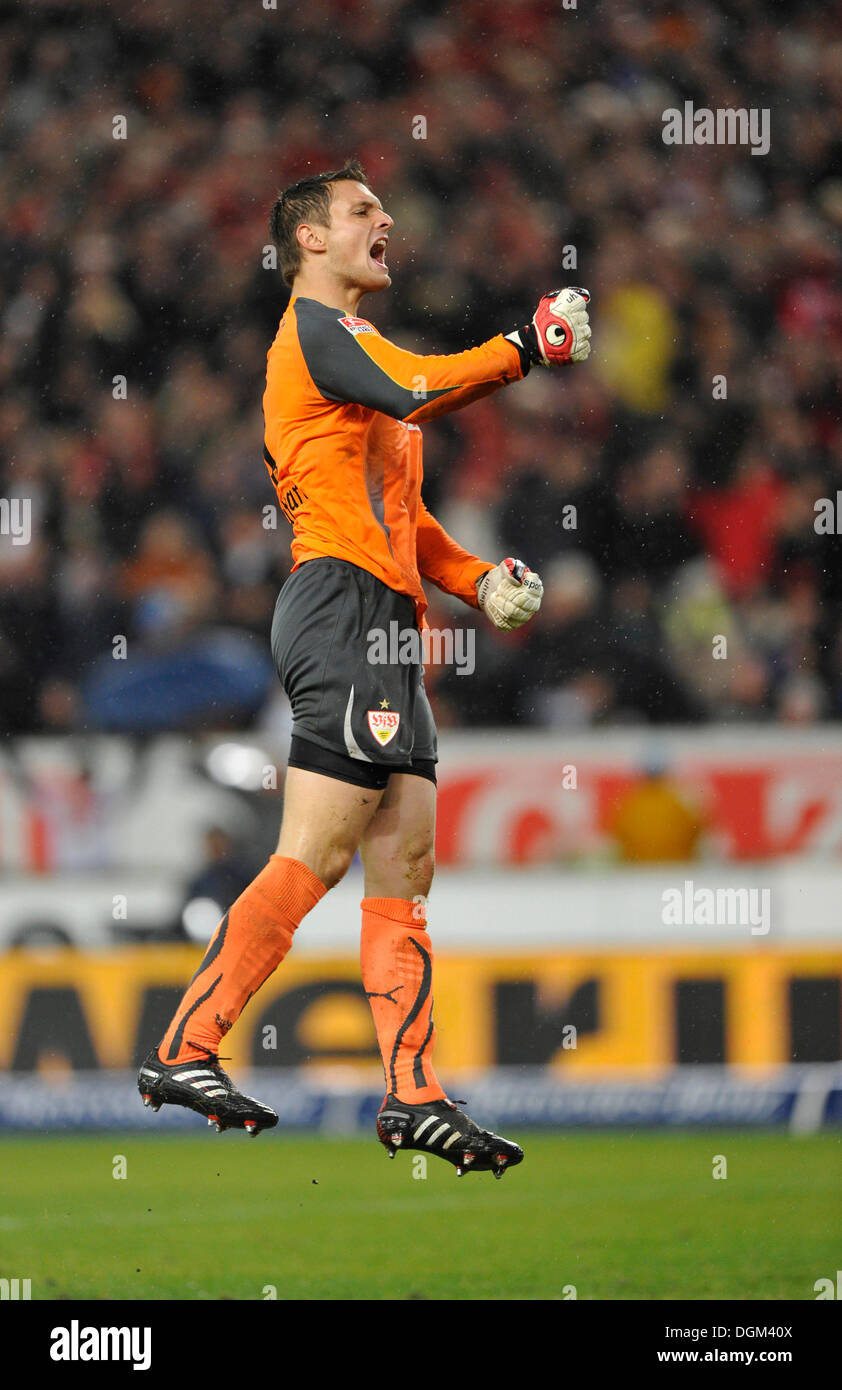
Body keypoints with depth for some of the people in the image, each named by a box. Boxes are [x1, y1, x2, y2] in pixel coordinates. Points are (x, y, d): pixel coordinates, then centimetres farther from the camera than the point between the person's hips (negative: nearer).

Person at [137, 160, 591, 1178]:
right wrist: (528, 345, -9)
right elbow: (420, 392, -20)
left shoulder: (347, 347, 29)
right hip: (345, 601, -10)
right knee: (314, 857, -14)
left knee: (401, 865, 3)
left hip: (385, 620, 10)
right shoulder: (313, 329, -2)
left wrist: (476, 579, 14)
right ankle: (185, 1050, -13)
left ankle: (411, 1095, 0)